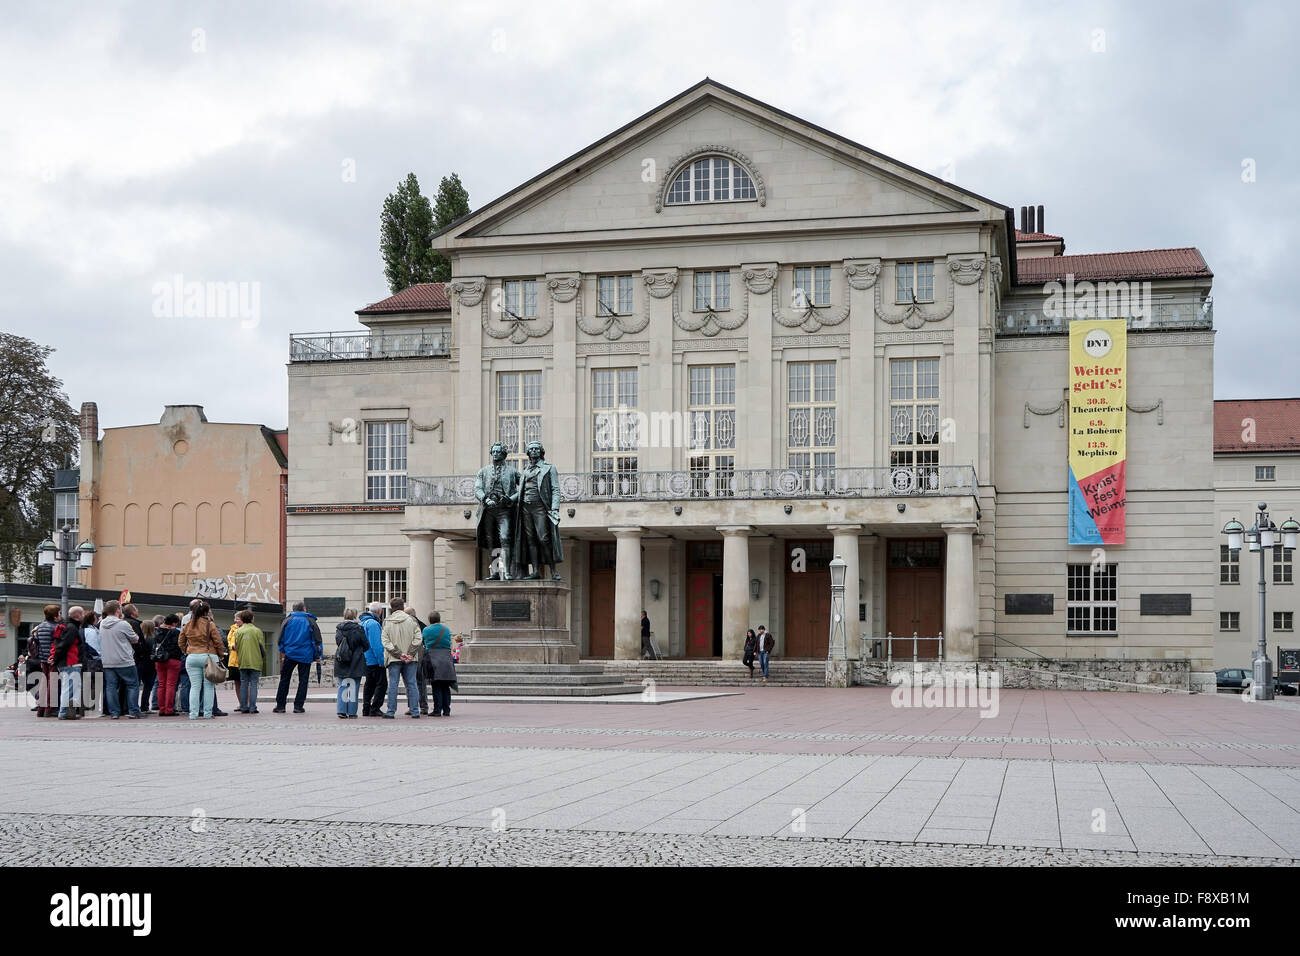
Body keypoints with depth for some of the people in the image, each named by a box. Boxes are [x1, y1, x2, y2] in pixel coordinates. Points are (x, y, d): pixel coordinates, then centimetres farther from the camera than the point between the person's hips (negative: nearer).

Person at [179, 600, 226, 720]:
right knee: (209, 686, 4)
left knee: (195, 686, 5)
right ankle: (208, 713, 3)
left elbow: (181, 642, 13)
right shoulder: (210, 624, -6)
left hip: (192, 658, 3)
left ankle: (193, 713, 1)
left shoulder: (187, 625, 6)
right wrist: (221, 655, 10)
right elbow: (218, 642, -4)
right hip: (209, 657, -3)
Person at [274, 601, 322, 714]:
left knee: (284, 679, 9)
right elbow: (317, 640, 0)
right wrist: (318, 656, 6)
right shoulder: (310, 621, 2)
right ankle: (298, 706, 1)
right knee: (303, 681, 5)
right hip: (306, 656, -1)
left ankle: (280, 706, 8)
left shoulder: (288, 620, 4)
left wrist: (282, 652, 17)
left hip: (290, 654, 1)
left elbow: (281, 638, 5)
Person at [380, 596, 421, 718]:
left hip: (394, 658, -1)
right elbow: (417, 638, -5)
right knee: (411, 684, 5)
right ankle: (414, 711, 4)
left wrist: (399, 654, -8)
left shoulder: (387, 623, 0)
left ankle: (391, 712, 1)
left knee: (393, 684, 2)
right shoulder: (411, 620, 0)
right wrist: (410, 654, -6)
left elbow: (386, 642, -6)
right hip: (411, 659, 1)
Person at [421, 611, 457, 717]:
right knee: (446, 687, 6)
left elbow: (424, 644, 9)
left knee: (436, 687, -2)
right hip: (447, 660, 3)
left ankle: (437, 710, -5)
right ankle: (447, 710, 6)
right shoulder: (446, 629, 8)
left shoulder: (426, 630, 0)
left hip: (433, 660, -2)